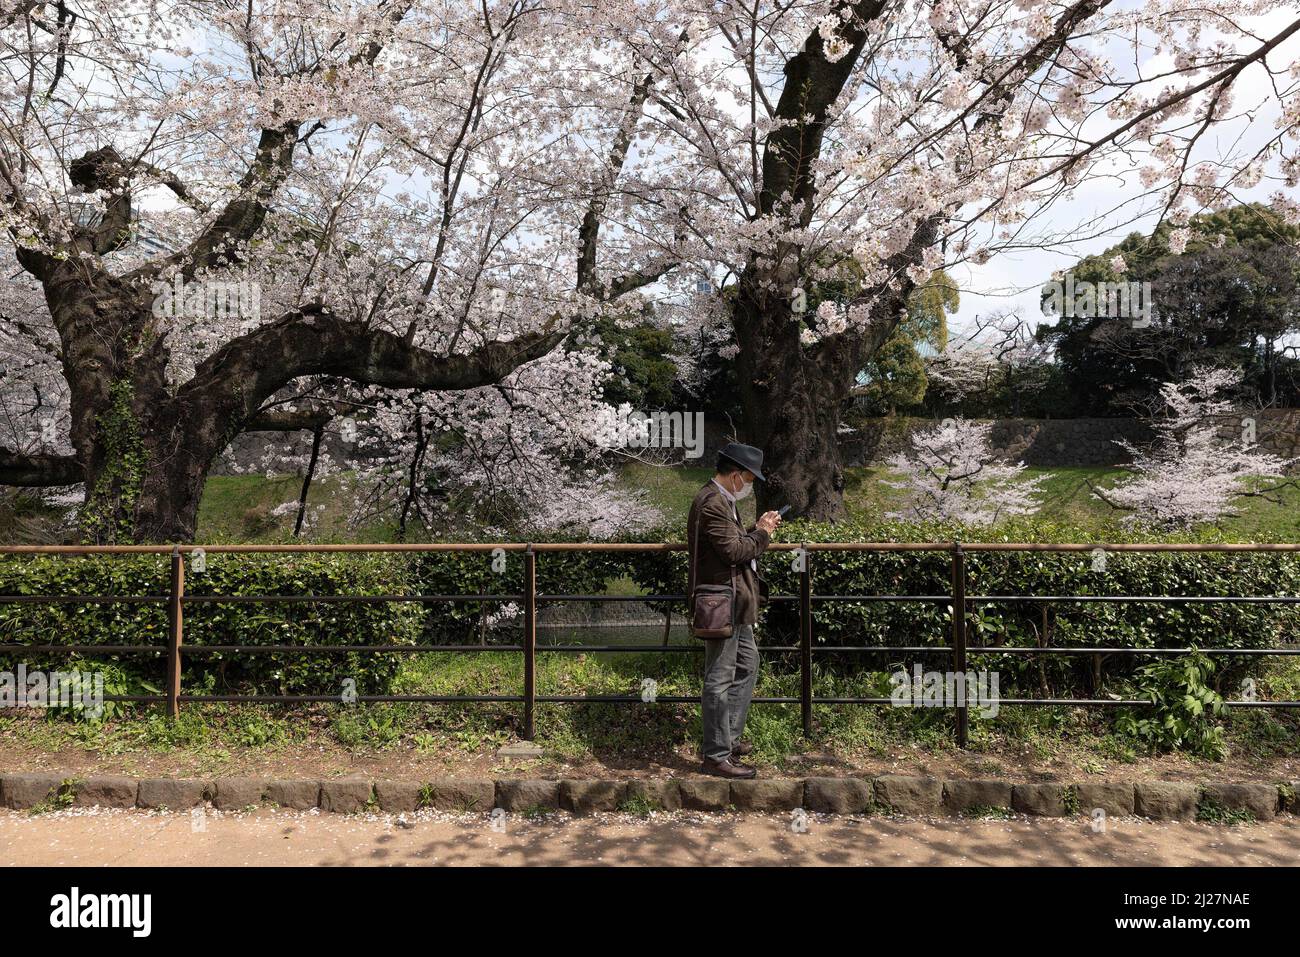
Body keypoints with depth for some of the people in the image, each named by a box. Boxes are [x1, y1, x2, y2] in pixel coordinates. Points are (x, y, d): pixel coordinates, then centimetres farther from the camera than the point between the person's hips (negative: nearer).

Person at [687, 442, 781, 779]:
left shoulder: (720, 500, 15)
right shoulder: (712, 504, -19)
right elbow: (734, 551, -22)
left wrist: (756, 530, 5)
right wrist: (762, 534, -8)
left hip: (735, 604, 11)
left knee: (747, 665, 21)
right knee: (720, 681, -3)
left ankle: (729, 738, 32)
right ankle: (717, 756, 7)